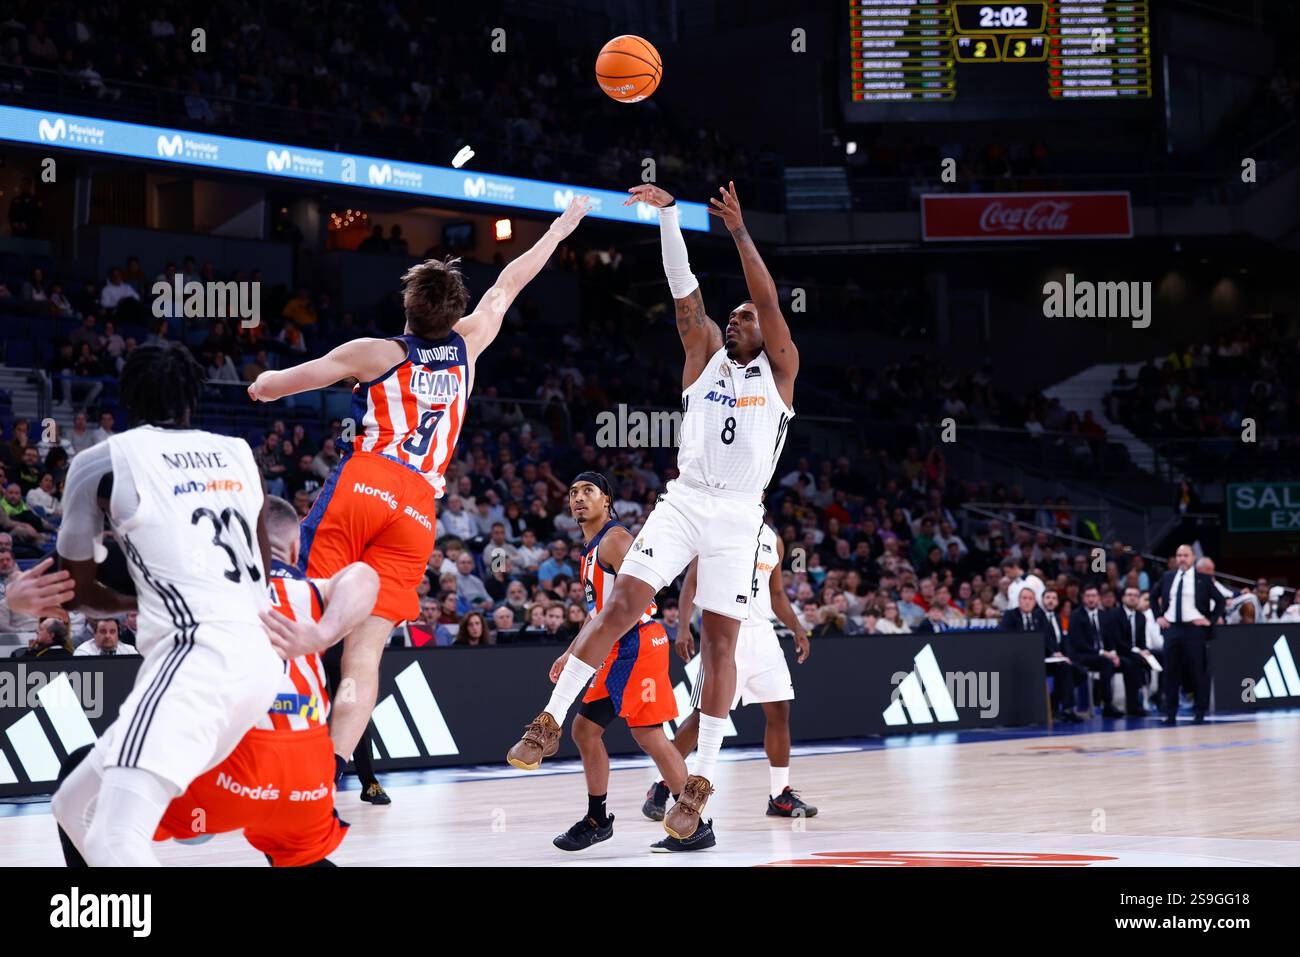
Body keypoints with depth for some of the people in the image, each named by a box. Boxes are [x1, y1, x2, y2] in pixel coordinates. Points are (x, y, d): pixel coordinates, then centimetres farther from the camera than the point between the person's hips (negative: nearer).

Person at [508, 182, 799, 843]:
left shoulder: (780, 370, 9)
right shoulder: (705, 355, 15)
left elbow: (769, 301, -4)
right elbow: (683, 288, 4)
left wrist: (740, 233, -12)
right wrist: (668, 214, -7)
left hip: (737, 516, -2)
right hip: (683, 500, 2)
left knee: (719, 642, -4)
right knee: (621, 605, -13)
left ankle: (700, 781, -1)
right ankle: (550, 723, -8)